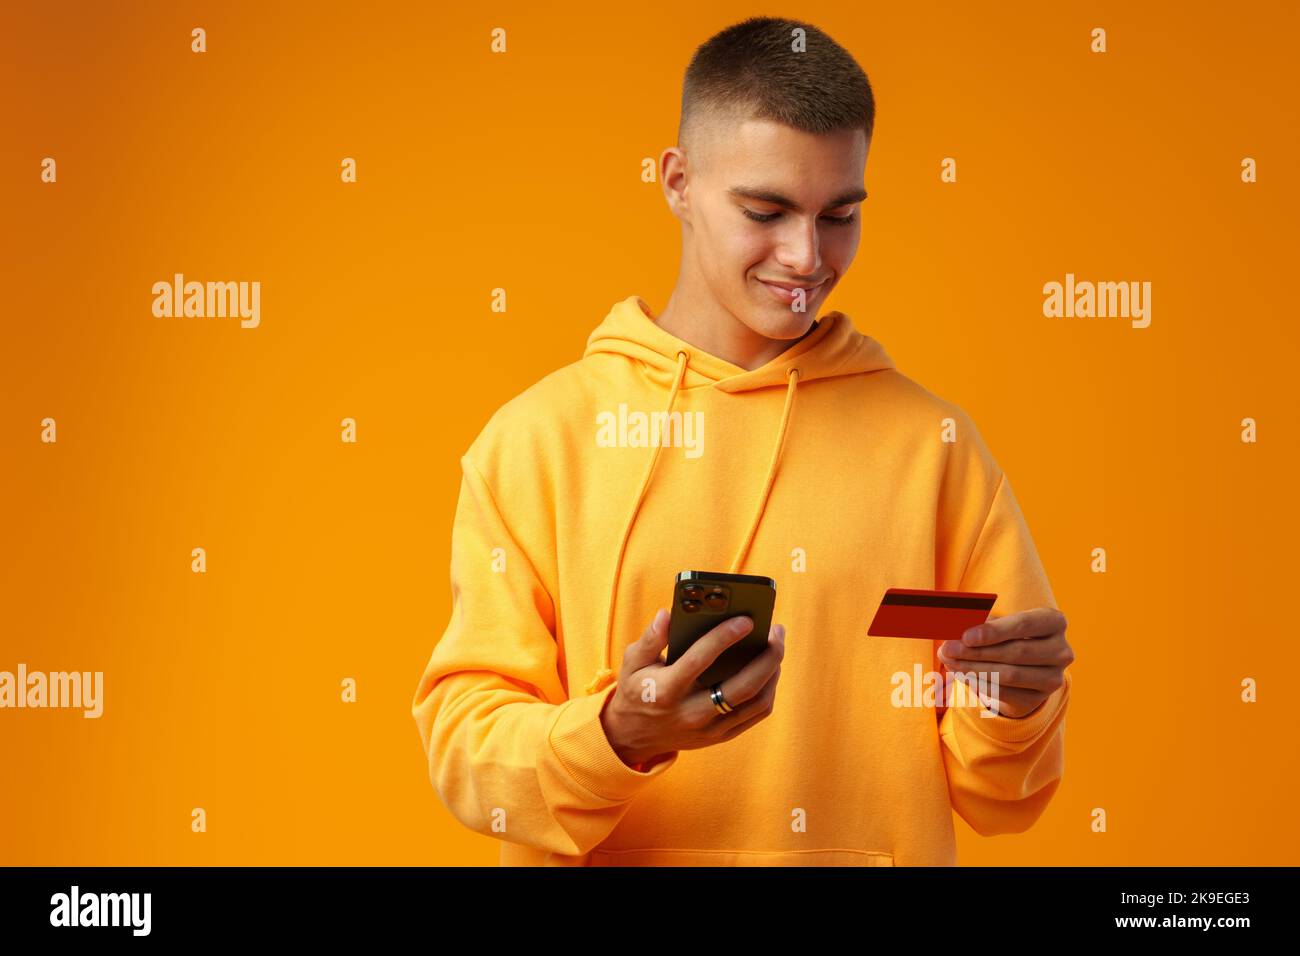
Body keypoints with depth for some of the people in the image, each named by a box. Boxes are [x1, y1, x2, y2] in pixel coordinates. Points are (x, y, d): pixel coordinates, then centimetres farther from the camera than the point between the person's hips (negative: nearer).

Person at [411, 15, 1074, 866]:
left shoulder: (934, 444, 3)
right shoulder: (536, 437, 1)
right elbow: (462, 747, -3)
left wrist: (1009, 710, -12)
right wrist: (615, 733, -19)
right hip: (614, 859, 0)